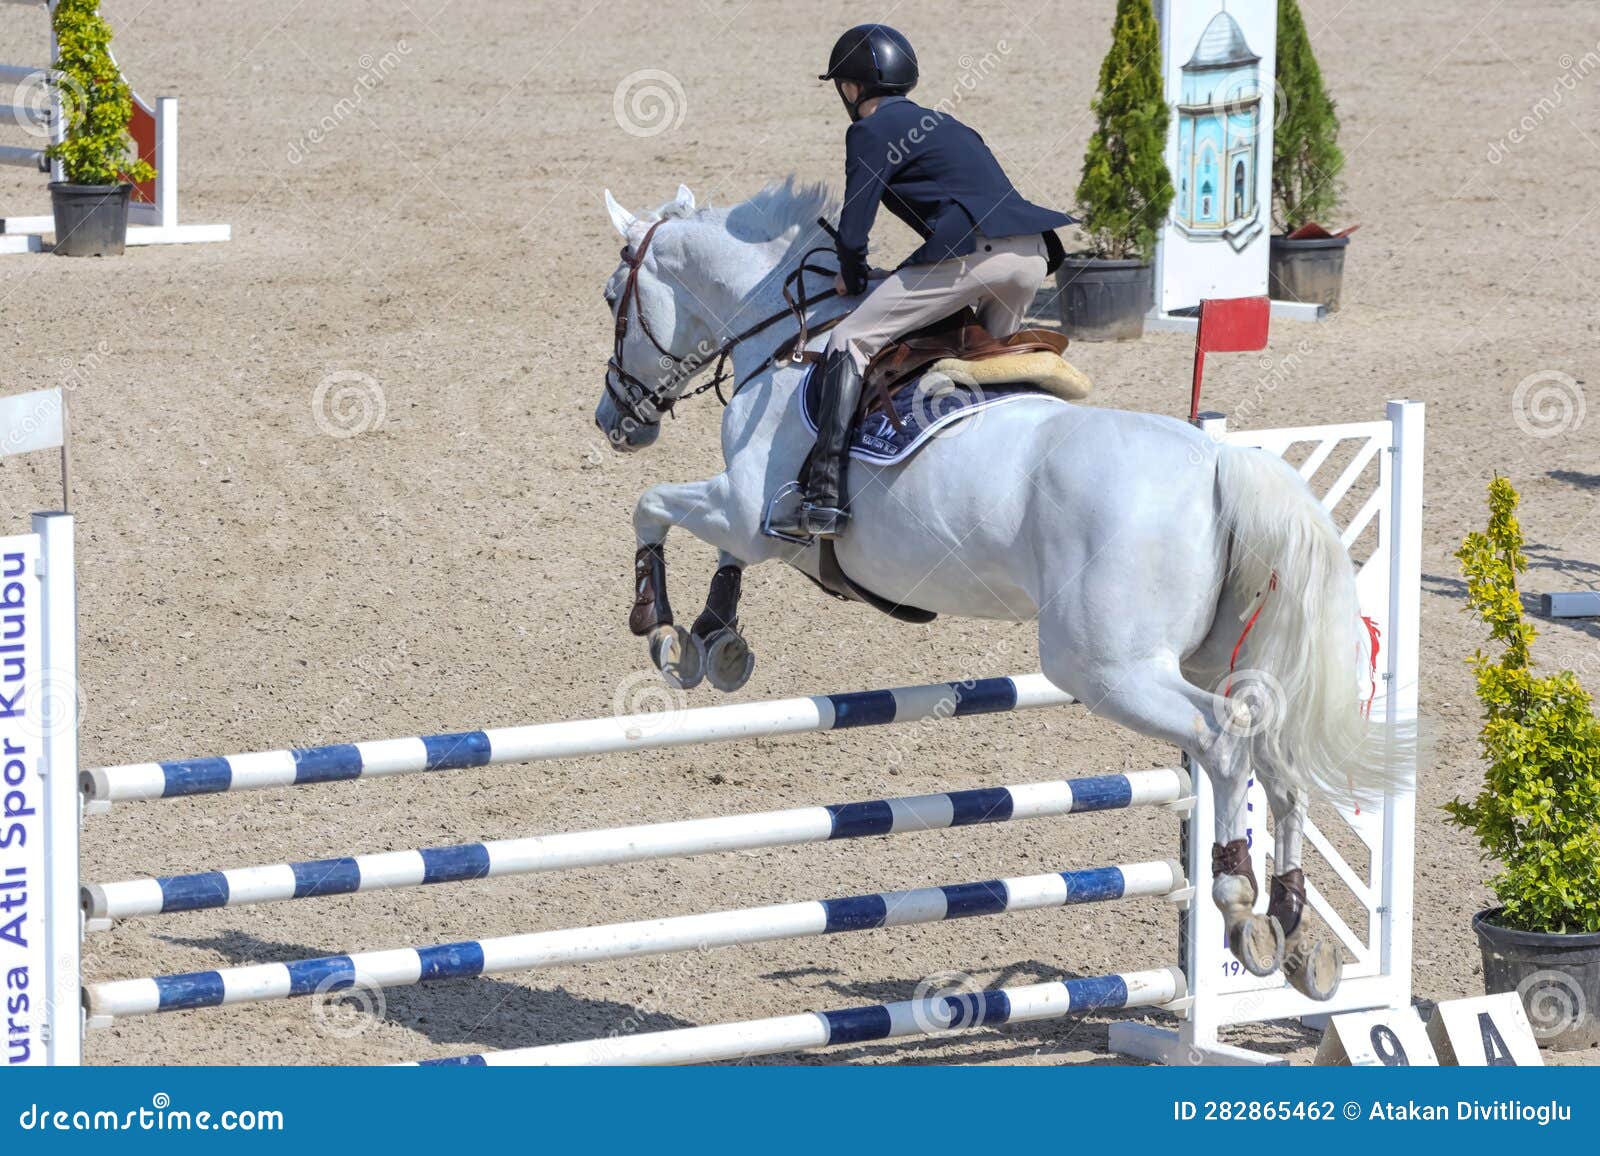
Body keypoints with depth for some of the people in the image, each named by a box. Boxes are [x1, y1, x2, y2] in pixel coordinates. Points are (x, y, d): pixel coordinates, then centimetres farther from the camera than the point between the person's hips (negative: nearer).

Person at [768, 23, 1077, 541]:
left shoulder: (871, 131, 6)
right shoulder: (942, 125, 30)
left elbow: (853, 233, 0)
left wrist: (852, 281, 20)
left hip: (971, 252, -8)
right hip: (1032, 254, 8)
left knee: (850, 341, -5)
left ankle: (823, 498, -15)